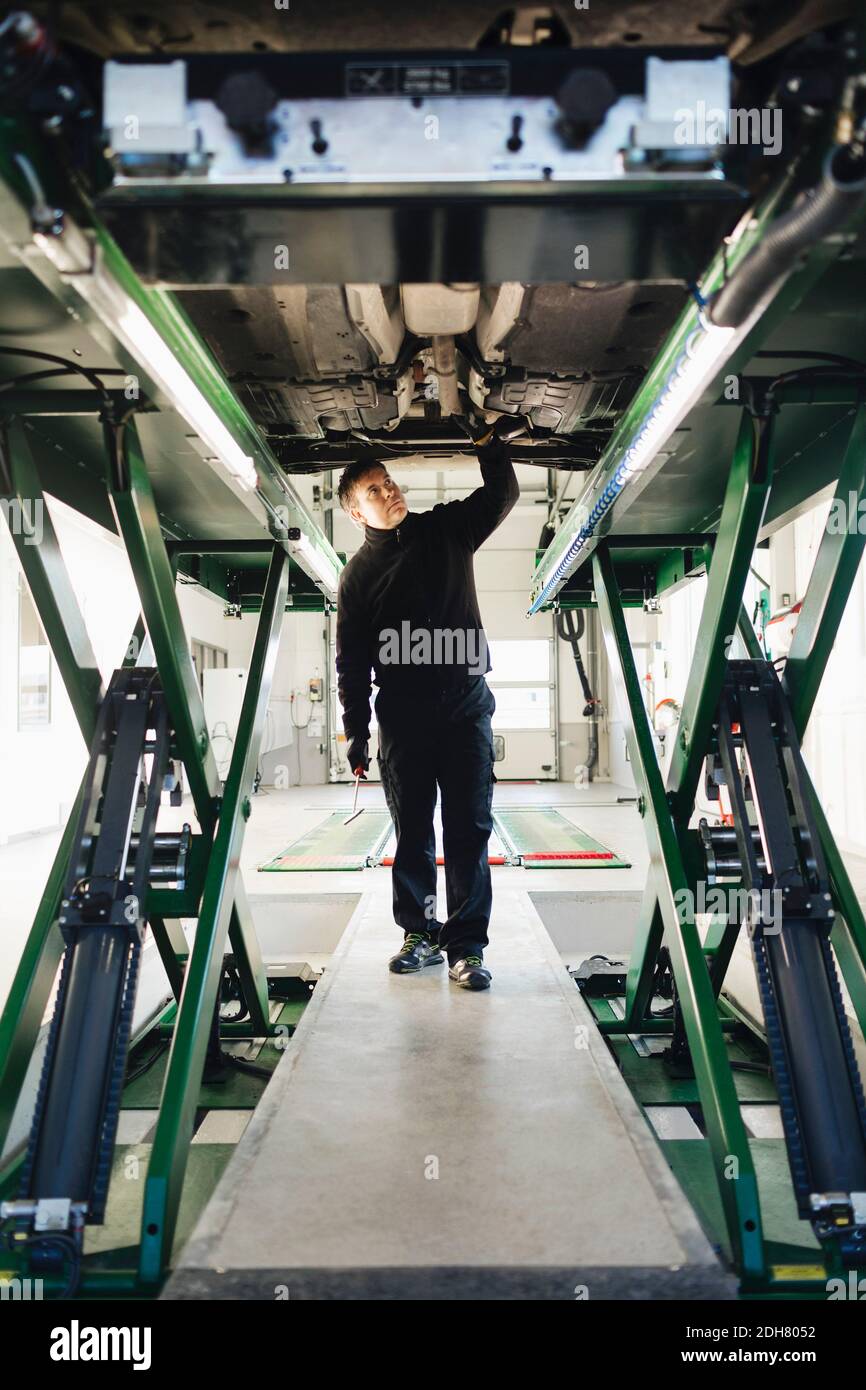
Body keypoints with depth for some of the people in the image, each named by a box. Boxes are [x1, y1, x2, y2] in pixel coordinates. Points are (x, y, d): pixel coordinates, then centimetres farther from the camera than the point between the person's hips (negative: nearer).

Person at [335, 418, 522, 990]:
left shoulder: (447, 529, 11)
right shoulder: (359, 572, 7)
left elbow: (502, 494, 7)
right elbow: (351, 660, 6)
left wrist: (494, 445, -12)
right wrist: (356, 730, 1)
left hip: (465, 705, 0)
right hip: (403, 715, 0)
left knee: (469, 830, -3)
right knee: (413, 832, 6)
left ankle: (467, 945, 2)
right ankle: (421, 933, 18)